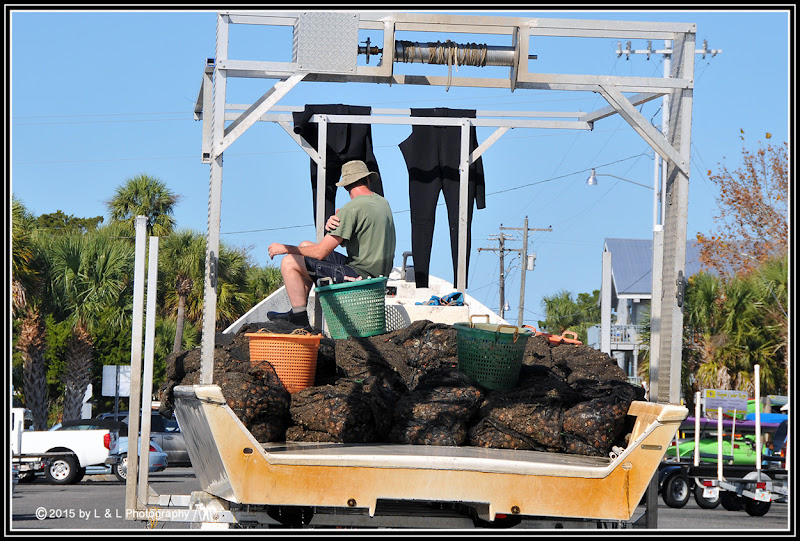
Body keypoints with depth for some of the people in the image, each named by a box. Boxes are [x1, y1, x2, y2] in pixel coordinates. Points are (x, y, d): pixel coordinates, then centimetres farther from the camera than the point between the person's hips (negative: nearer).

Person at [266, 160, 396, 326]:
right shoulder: (383, 203, 8)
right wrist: (332, 224, -9)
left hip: (359, 275, -10)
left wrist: (286, 249, -2)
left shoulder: (352, 208, -19)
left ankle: (300, 320, -1)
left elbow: (320, 252, -16)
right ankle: (297, 312, 23)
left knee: (290, 263, -5)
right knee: (305, 245, 21)